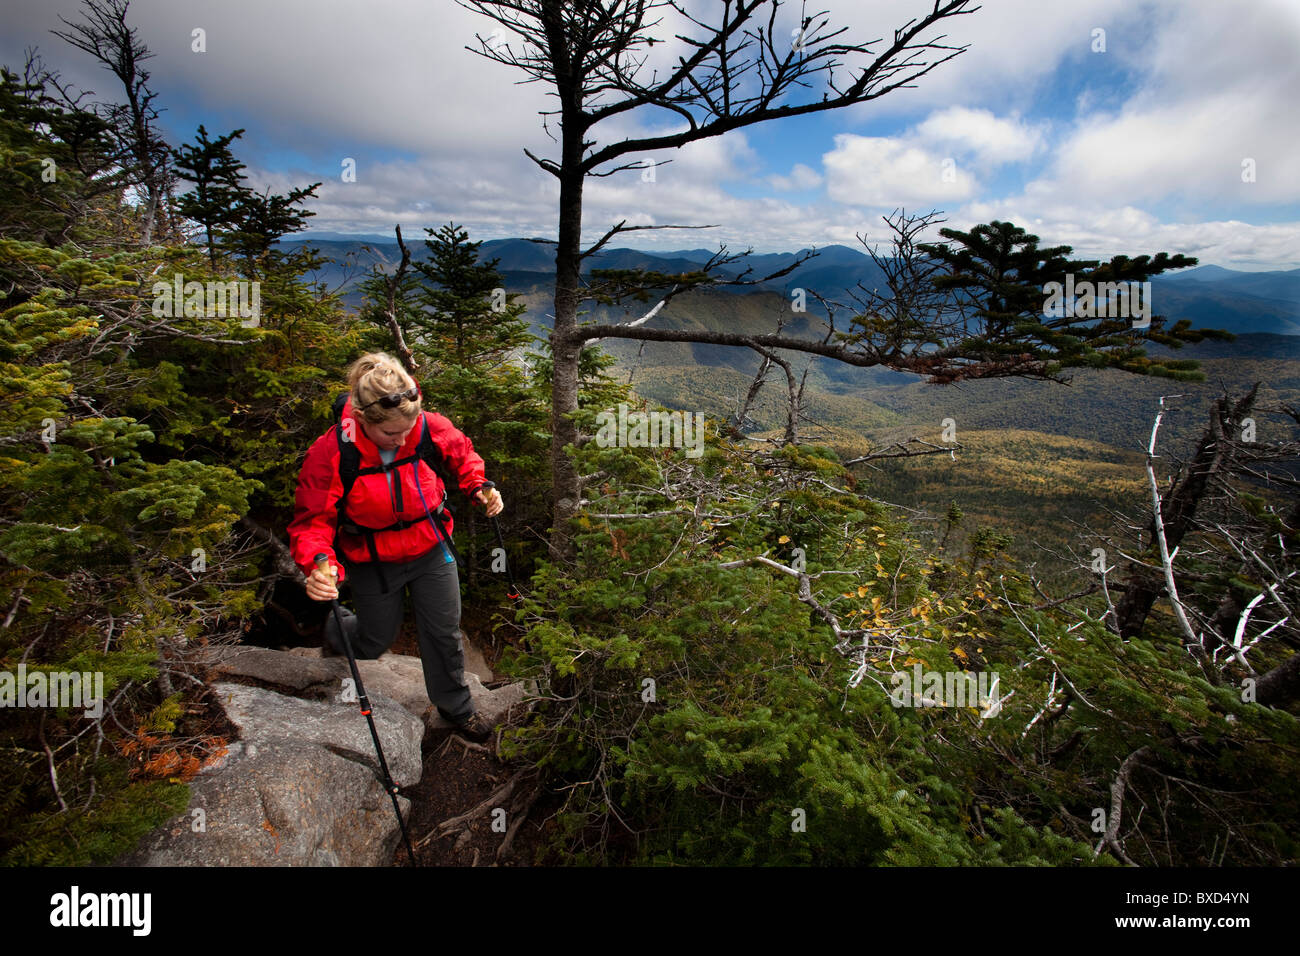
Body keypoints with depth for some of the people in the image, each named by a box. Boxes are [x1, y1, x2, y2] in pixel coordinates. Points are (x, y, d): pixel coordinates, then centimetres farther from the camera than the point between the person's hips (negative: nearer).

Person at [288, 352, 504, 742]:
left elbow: (462, 451, 2)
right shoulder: (329, 453, -27)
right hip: (372, 562, -2)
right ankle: (337, 629, 55)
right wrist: (317, 563, -41)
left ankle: (454, 704, 40)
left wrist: (479, 485, -15)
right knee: (376, 641, 17)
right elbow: (311, 520, -22)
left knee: (445, 633, 13)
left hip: (431, 550, 2)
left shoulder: (431, 428, -21)